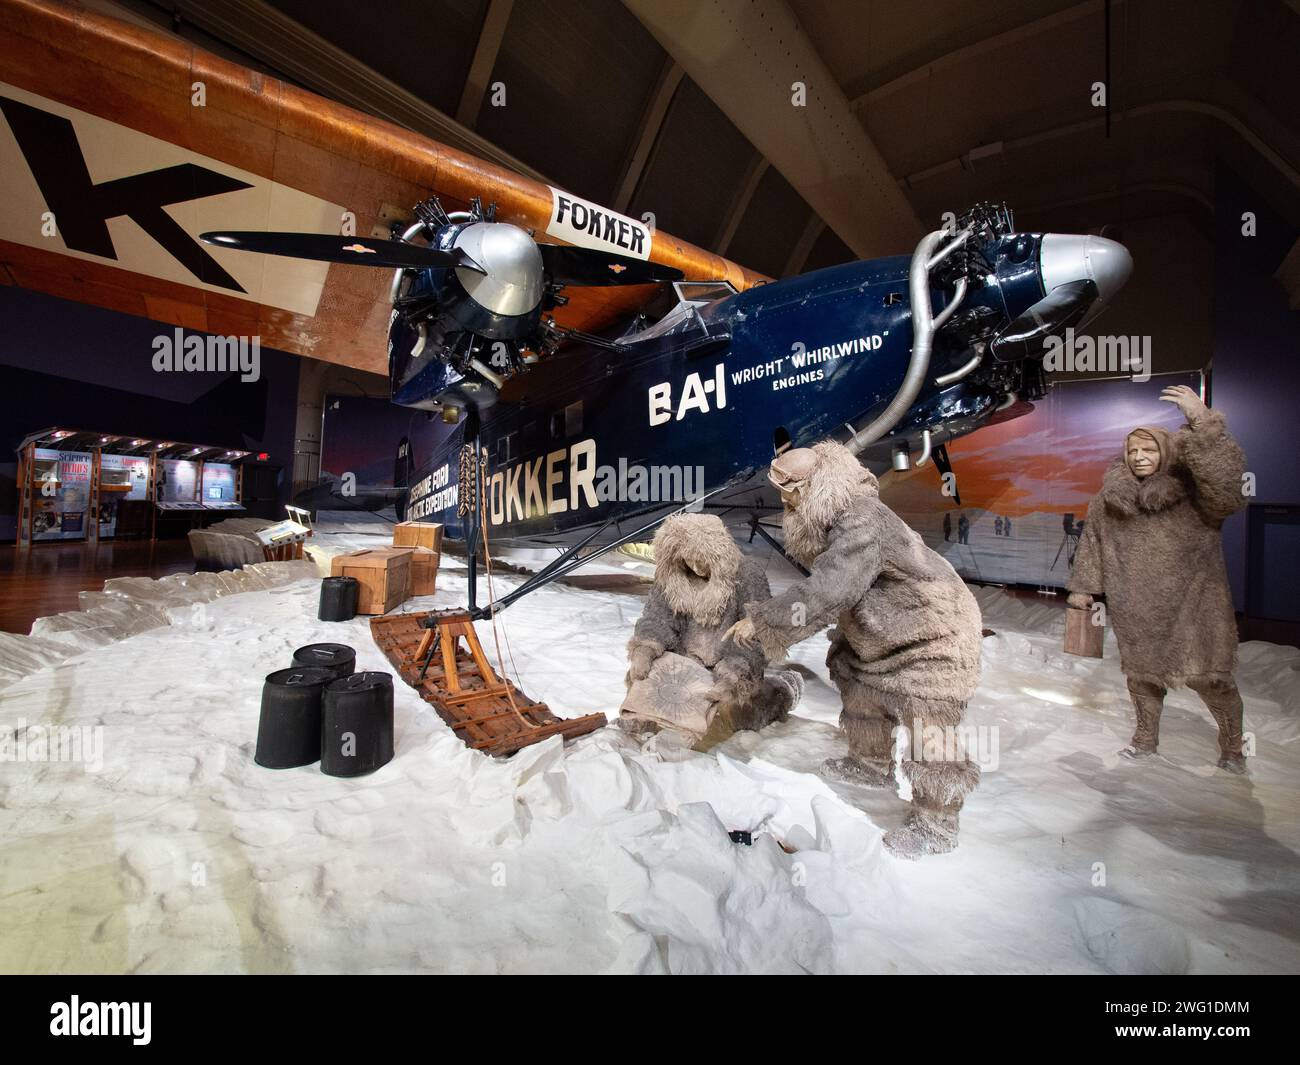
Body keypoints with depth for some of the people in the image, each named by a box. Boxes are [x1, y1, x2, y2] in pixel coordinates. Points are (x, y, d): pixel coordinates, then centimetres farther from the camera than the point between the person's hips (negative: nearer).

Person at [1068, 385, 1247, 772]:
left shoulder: (1195, 493, -9)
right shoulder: (1109, 498, 1)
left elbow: (1226, 475, -32)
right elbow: (1092, 541, 10)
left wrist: (1202, 421, -40)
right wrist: (1083, 585, 11)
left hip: (1192, 603, -3)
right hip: (1137, 608, 3)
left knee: (1209, 678, 3)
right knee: (1141, 673, 14)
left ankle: (1232, 747, 28)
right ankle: (1146, 737, 33)